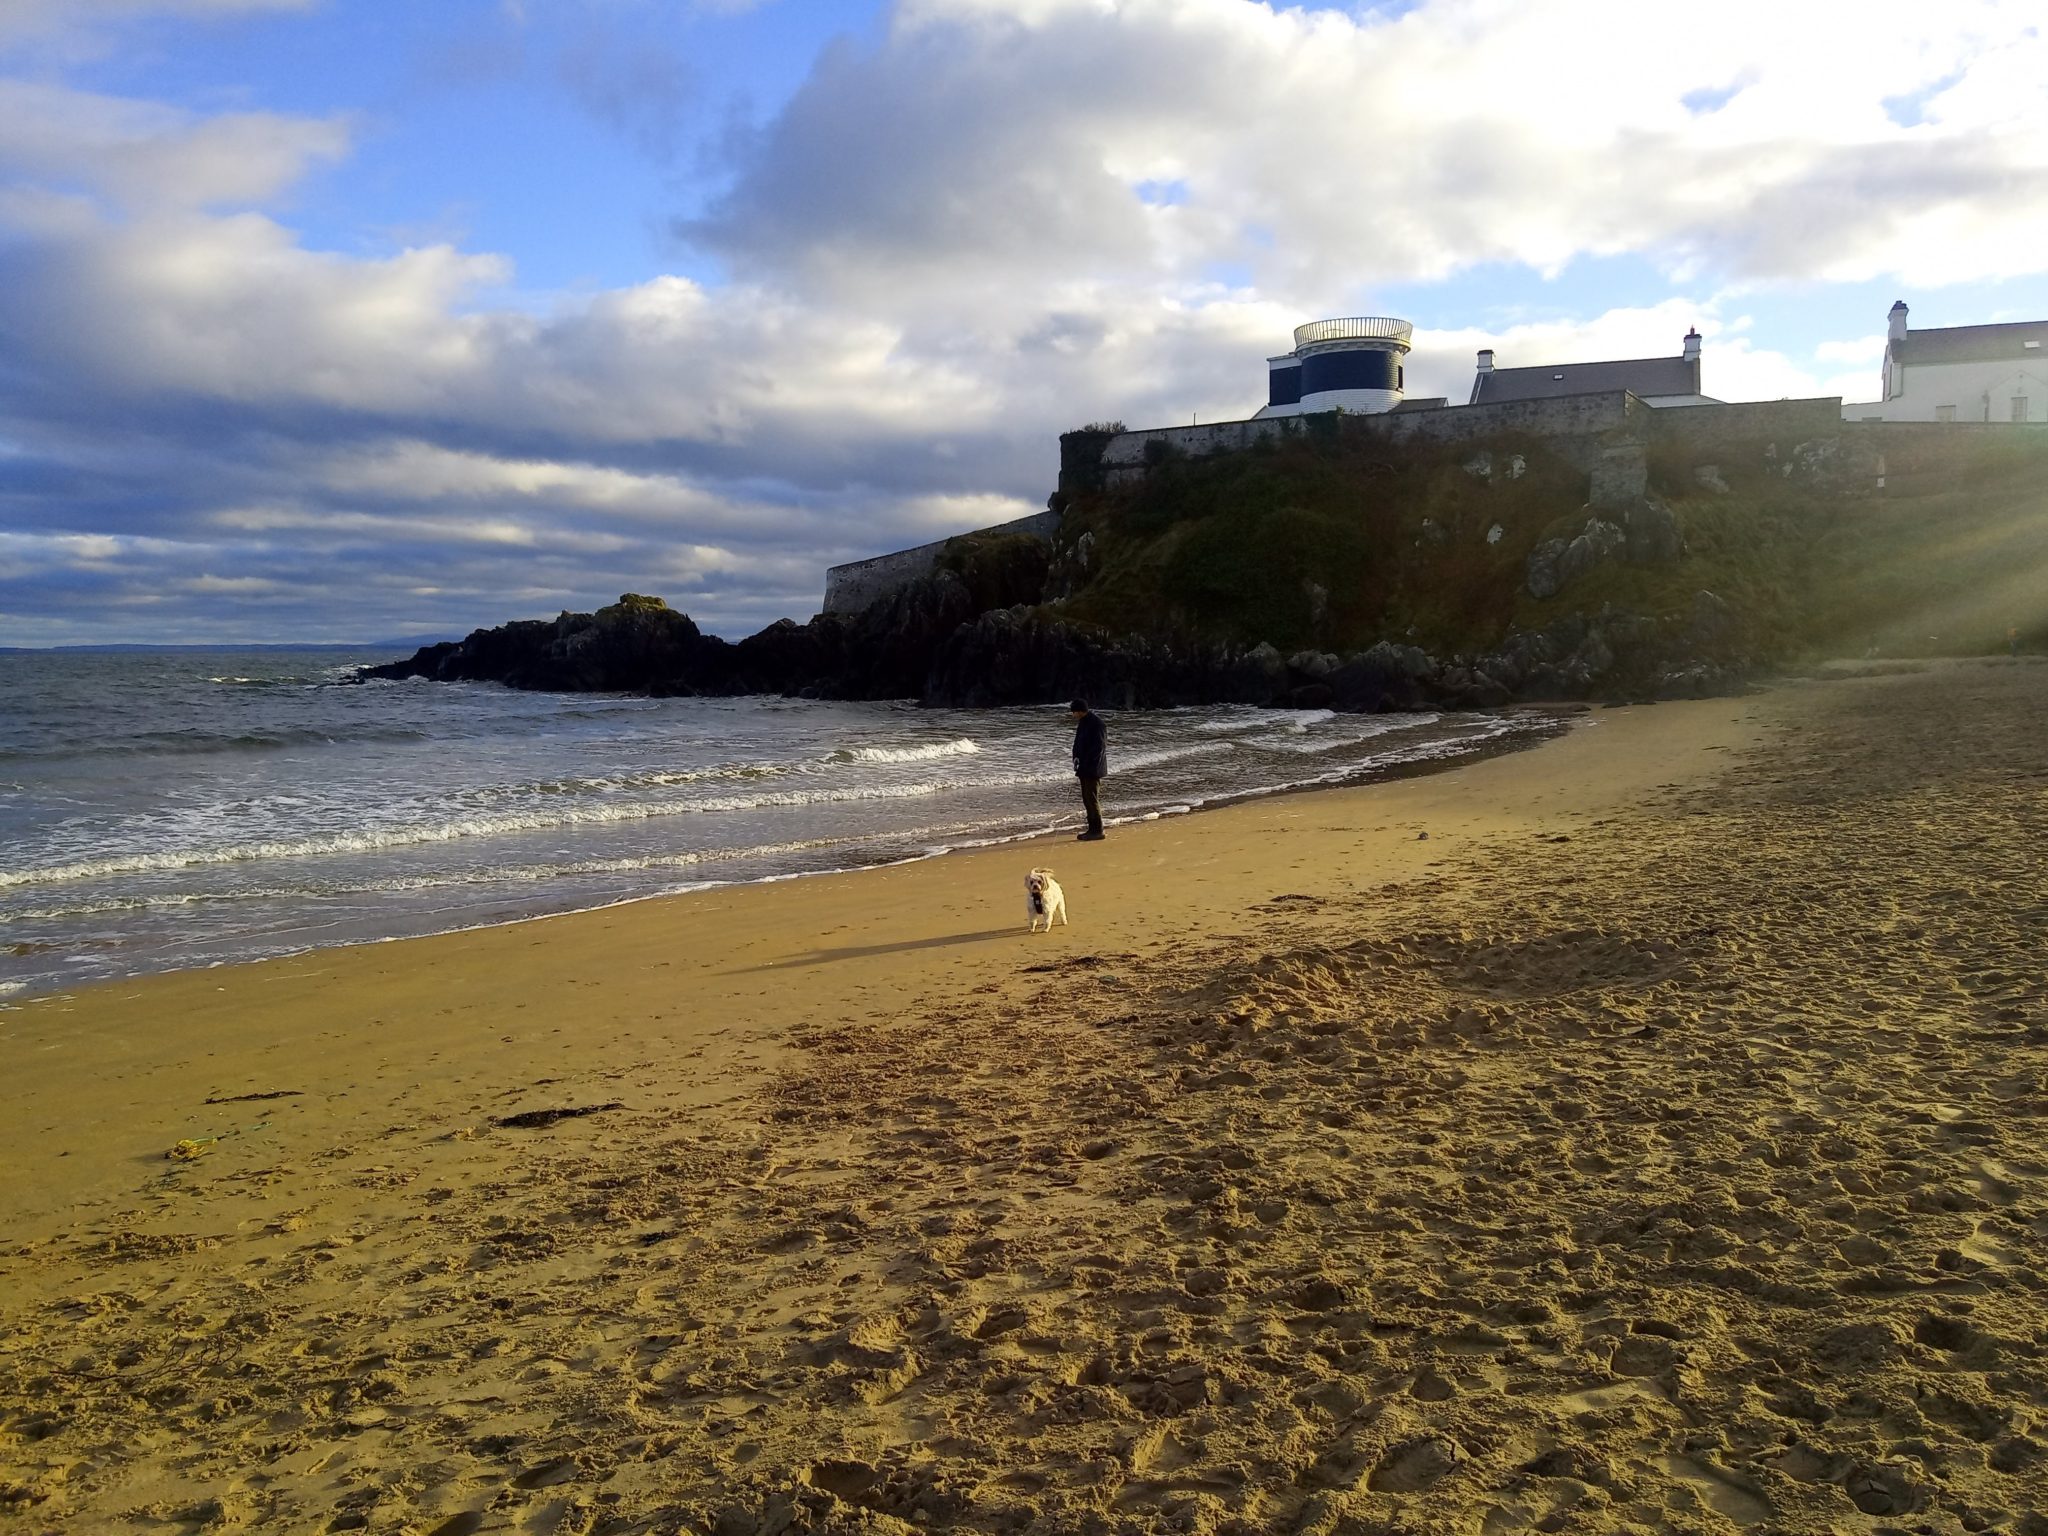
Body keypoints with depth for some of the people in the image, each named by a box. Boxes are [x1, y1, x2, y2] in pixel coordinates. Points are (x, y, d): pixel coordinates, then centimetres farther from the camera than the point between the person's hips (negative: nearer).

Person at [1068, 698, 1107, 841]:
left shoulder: (1096, 723, -16)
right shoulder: (1082, 722, 13)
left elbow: (1099, 747, -19)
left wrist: (1086, 765, -19)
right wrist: (1076, 757, 6)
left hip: (1093, 769, -10)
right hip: (1084, 768, 10)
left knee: (1092, 799, -7)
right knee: (1087, 799, 12)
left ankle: (1097, 831, -1)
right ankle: (1092, 830, 18)